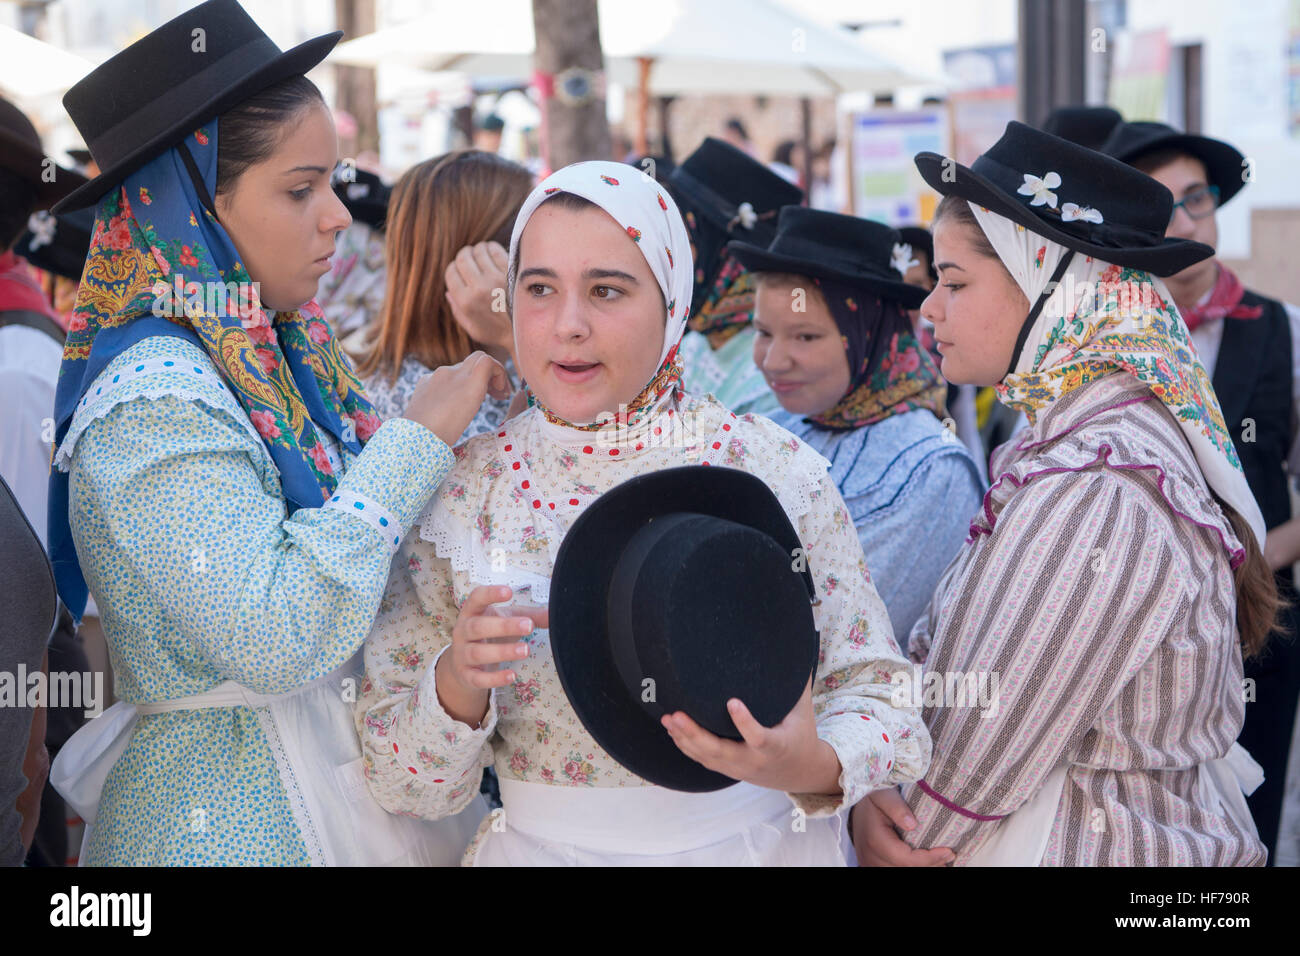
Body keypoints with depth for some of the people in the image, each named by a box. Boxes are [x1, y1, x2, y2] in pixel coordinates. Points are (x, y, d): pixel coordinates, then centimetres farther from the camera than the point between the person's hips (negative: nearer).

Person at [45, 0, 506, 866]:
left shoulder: (283, 357, 6)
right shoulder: (154, 403, -20)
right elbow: (277, 639, -29)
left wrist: (497, 375, 0)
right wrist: (416, 438, -22)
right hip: (232, 819, -8)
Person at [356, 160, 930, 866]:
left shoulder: (779, 475, -12)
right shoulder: (458, 491, -8)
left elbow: (873, 692, -8)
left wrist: (812, 765, -28)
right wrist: (458, 682, -26)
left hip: (759, 844, -1)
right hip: (541, 848, 1)